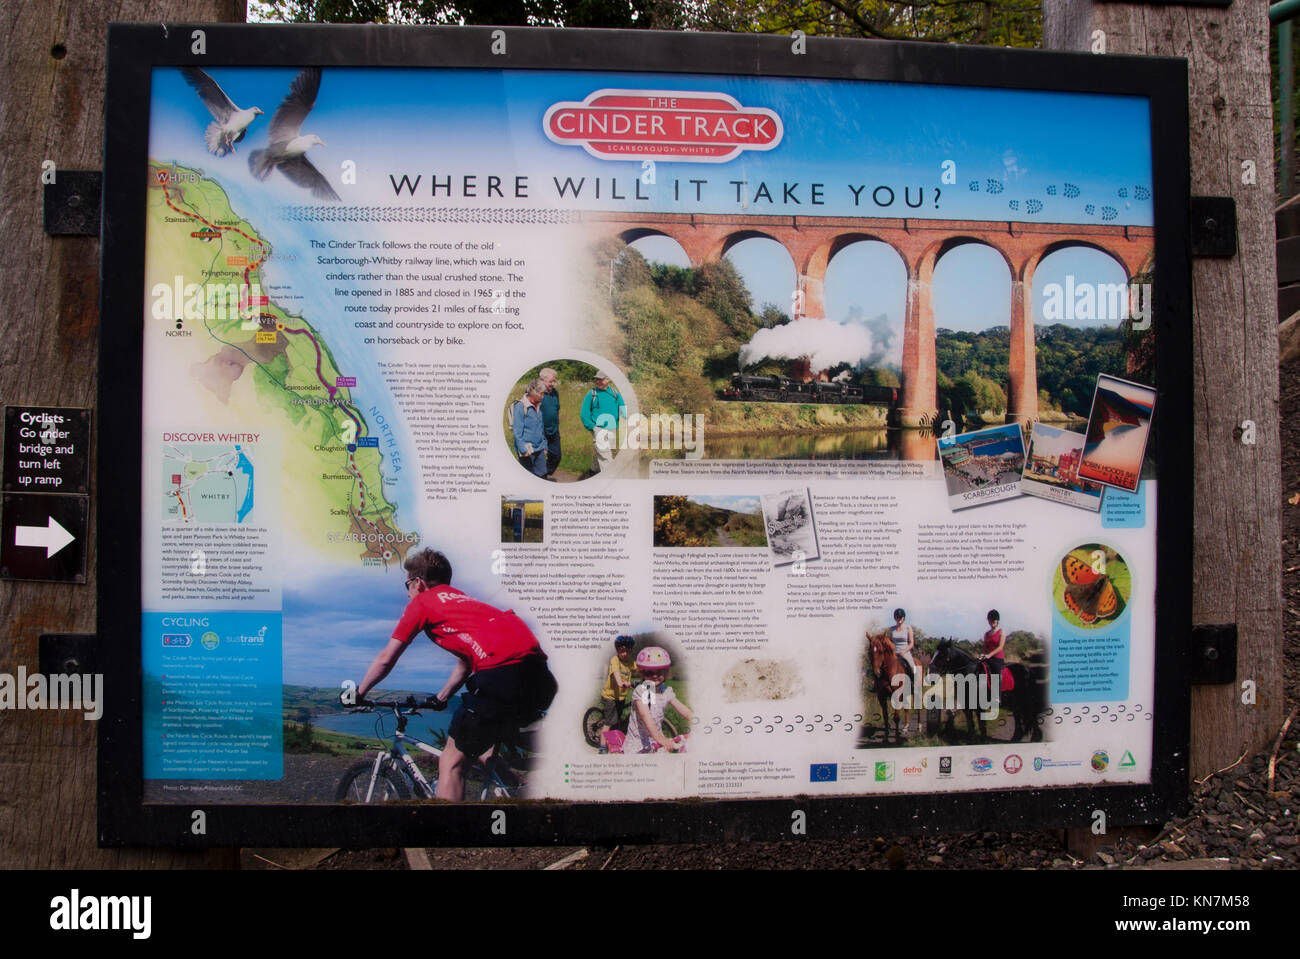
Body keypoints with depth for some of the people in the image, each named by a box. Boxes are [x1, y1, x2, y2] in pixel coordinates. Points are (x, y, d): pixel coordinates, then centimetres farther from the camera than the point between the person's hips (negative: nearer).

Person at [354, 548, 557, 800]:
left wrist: (357, 694, 30)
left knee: (451, 764, 6)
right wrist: (440, 700, 51)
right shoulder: (462, 599, 34)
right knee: (484, 748, 32)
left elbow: (386, 659, 17)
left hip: (502, 673, -8)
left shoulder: (421, 602, 13)